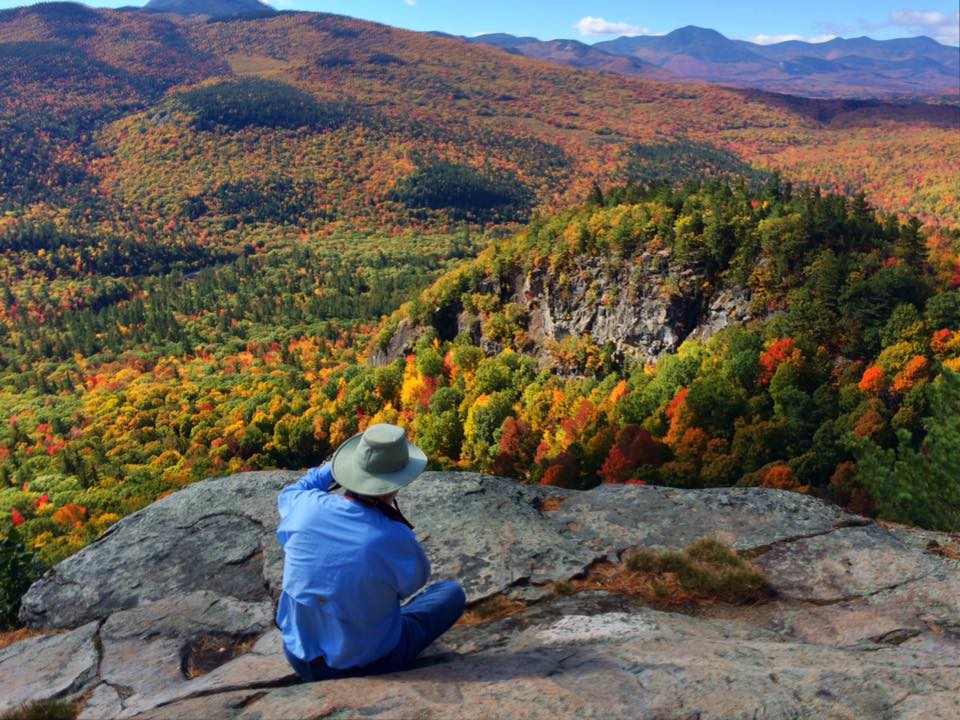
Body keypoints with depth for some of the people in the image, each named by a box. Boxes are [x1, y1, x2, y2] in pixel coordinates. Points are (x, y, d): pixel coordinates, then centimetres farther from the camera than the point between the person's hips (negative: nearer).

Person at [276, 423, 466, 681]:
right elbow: (415, 579, -5)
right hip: (368, 665, -4)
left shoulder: (307, 506, -19)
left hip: (301, 658, 4)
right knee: (452, 592, 15)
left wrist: (333, 465, 10)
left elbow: (290, 494, 9)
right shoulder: (396, 540, -30)